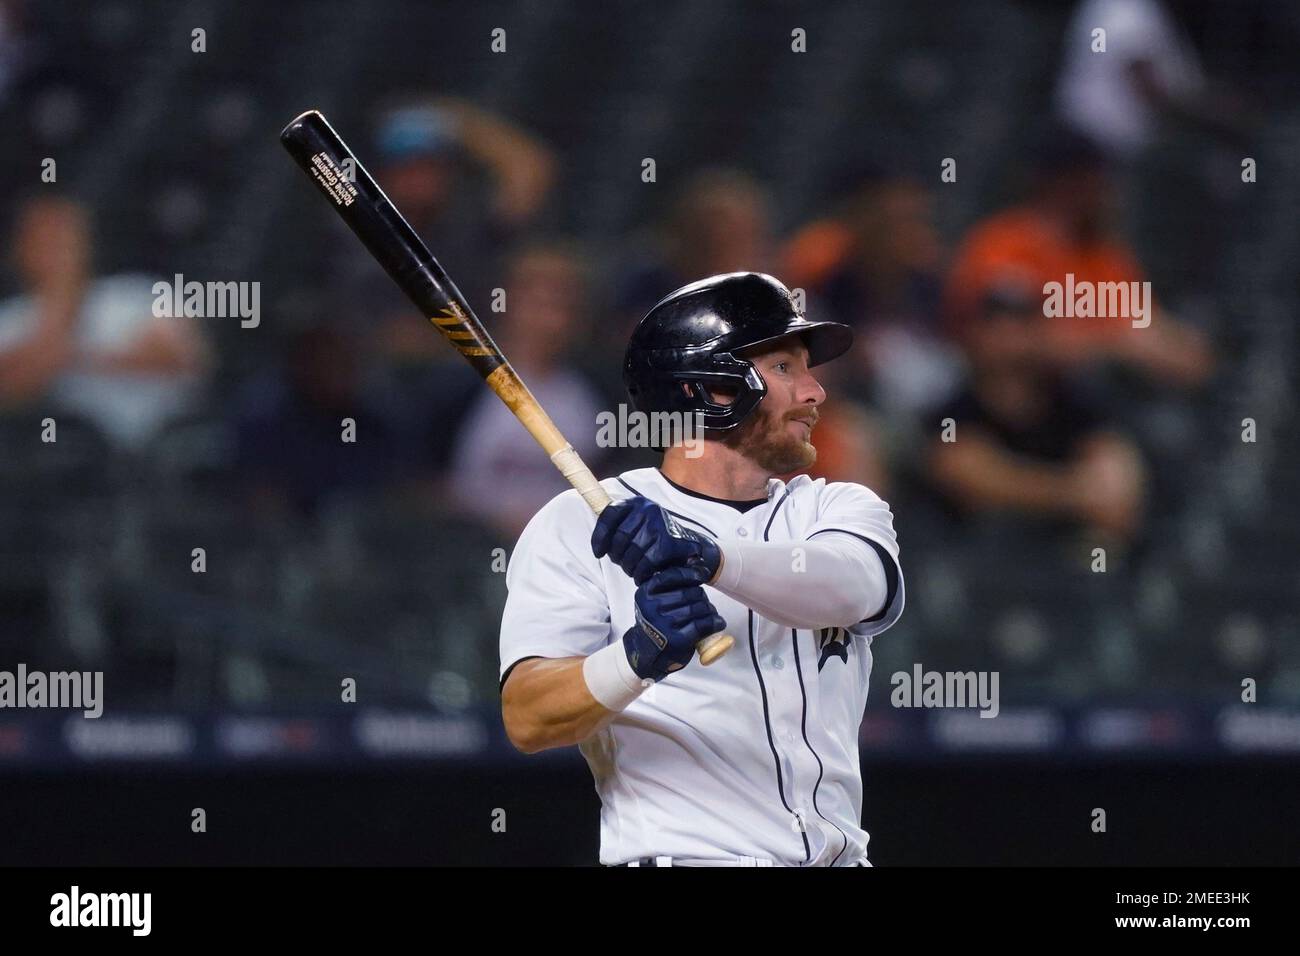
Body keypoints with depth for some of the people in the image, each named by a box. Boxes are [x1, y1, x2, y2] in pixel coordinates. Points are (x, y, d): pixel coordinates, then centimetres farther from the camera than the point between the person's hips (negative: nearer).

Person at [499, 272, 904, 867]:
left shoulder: (837, 509, 11)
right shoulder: (581, 523, 1)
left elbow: (855, 586, -13)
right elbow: (526, 719, -10)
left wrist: (705, 556, -29)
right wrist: (637, 659, -28)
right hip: (679, 853, -4)